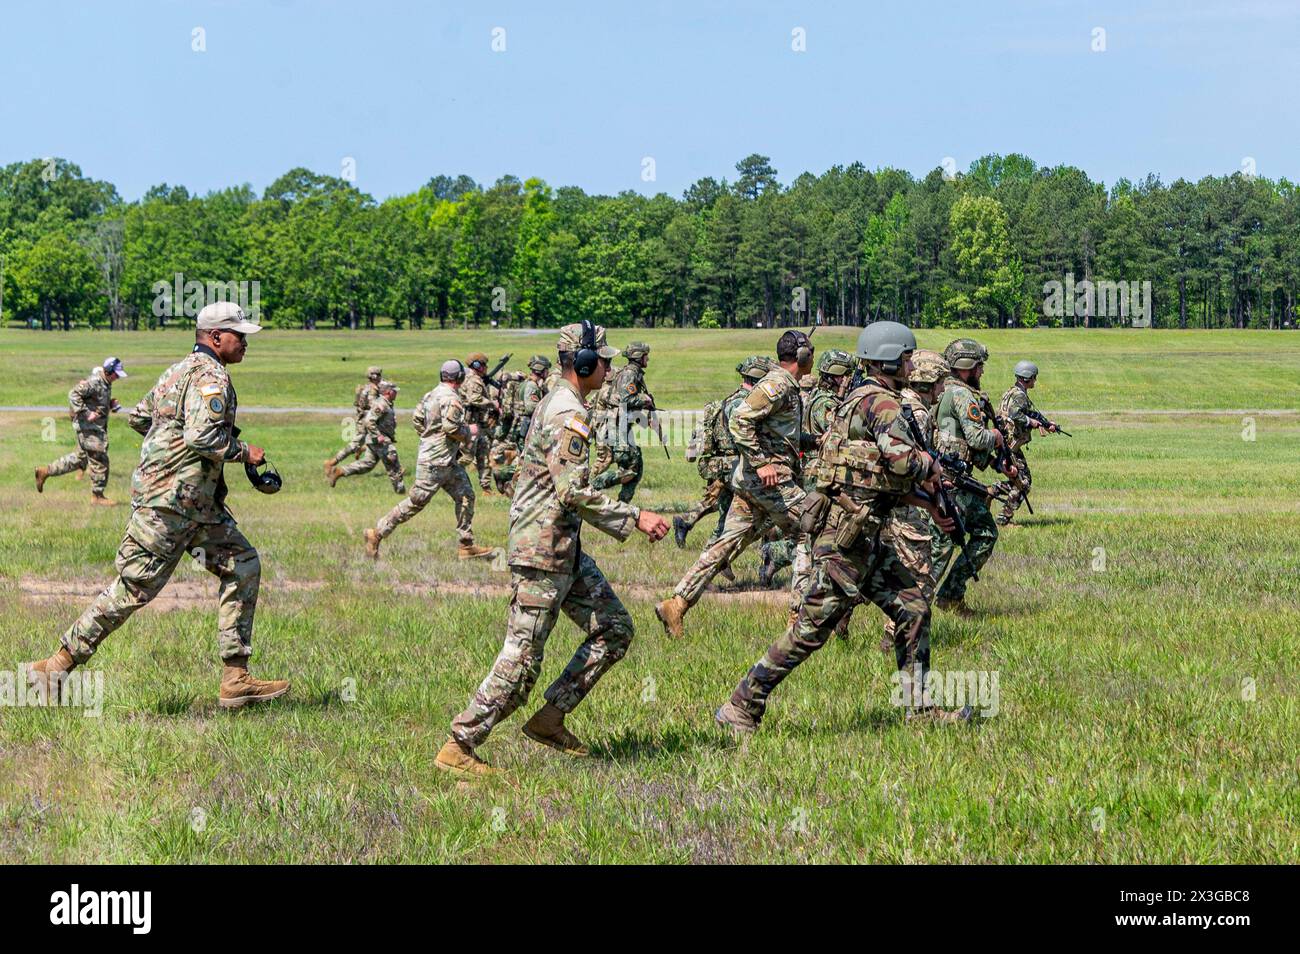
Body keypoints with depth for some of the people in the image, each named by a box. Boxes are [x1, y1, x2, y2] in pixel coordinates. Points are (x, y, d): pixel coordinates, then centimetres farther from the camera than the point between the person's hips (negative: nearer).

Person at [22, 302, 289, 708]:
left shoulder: (182, 370, 18)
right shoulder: (211, 375, -13)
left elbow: (139, 417, 26)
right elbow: (203, 435, -27)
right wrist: (243, 452, -12)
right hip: (169, 502, -11)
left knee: (243, 566, 8)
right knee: (133, 588, -7)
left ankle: (235, 681, 5)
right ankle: (56, 667, 2)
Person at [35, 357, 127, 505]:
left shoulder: (106, 383, 12)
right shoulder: (94, 382, -19)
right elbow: (74, 394, -24)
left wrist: (111, 404, 7)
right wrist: (86, 413, -29)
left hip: (98, 426, 10)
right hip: (88, 426, -10)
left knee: (80, 458, 17)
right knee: (99, 460, -4)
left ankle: (45, 472, 23)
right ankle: (97, 495, 7)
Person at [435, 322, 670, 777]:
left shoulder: (553, 404, 16)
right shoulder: (569, 414, -17)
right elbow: (573, 491, -24)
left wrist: (625, 522, 24)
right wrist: (636, 517, -20)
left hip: (565, 549, 10)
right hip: (542, 549, -10)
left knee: (615, 630, 11)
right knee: (521, 660, -8)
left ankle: (550, 719, 13)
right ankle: (458, 748, -3)